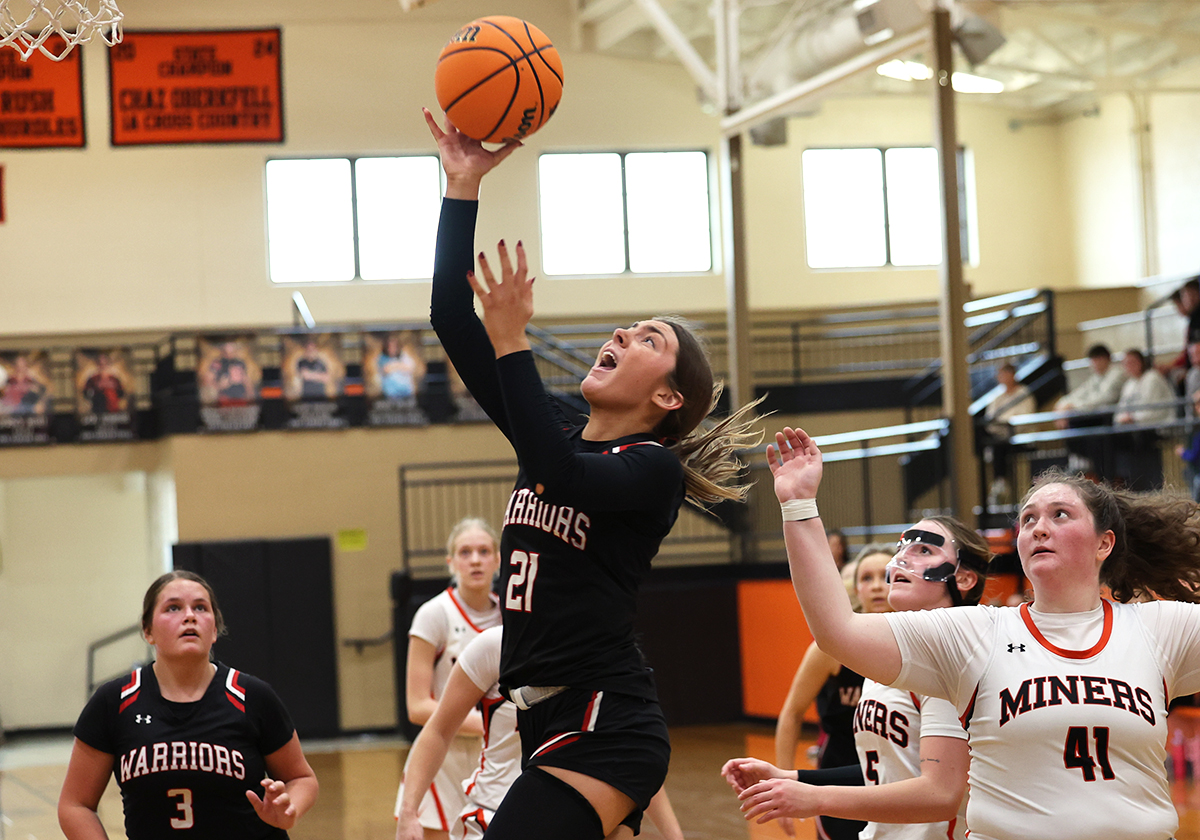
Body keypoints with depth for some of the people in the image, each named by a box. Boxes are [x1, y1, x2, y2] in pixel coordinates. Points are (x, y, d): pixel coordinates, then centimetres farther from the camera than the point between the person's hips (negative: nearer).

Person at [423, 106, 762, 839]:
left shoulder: (654, 468, -5)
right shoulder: (557, 434, 14)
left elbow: (563, 476, -27)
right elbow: (452, 321, 9)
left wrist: (511, 339, -25)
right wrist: (463, 187, 2)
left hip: (602, 729, -8)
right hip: (550, 723, 8)